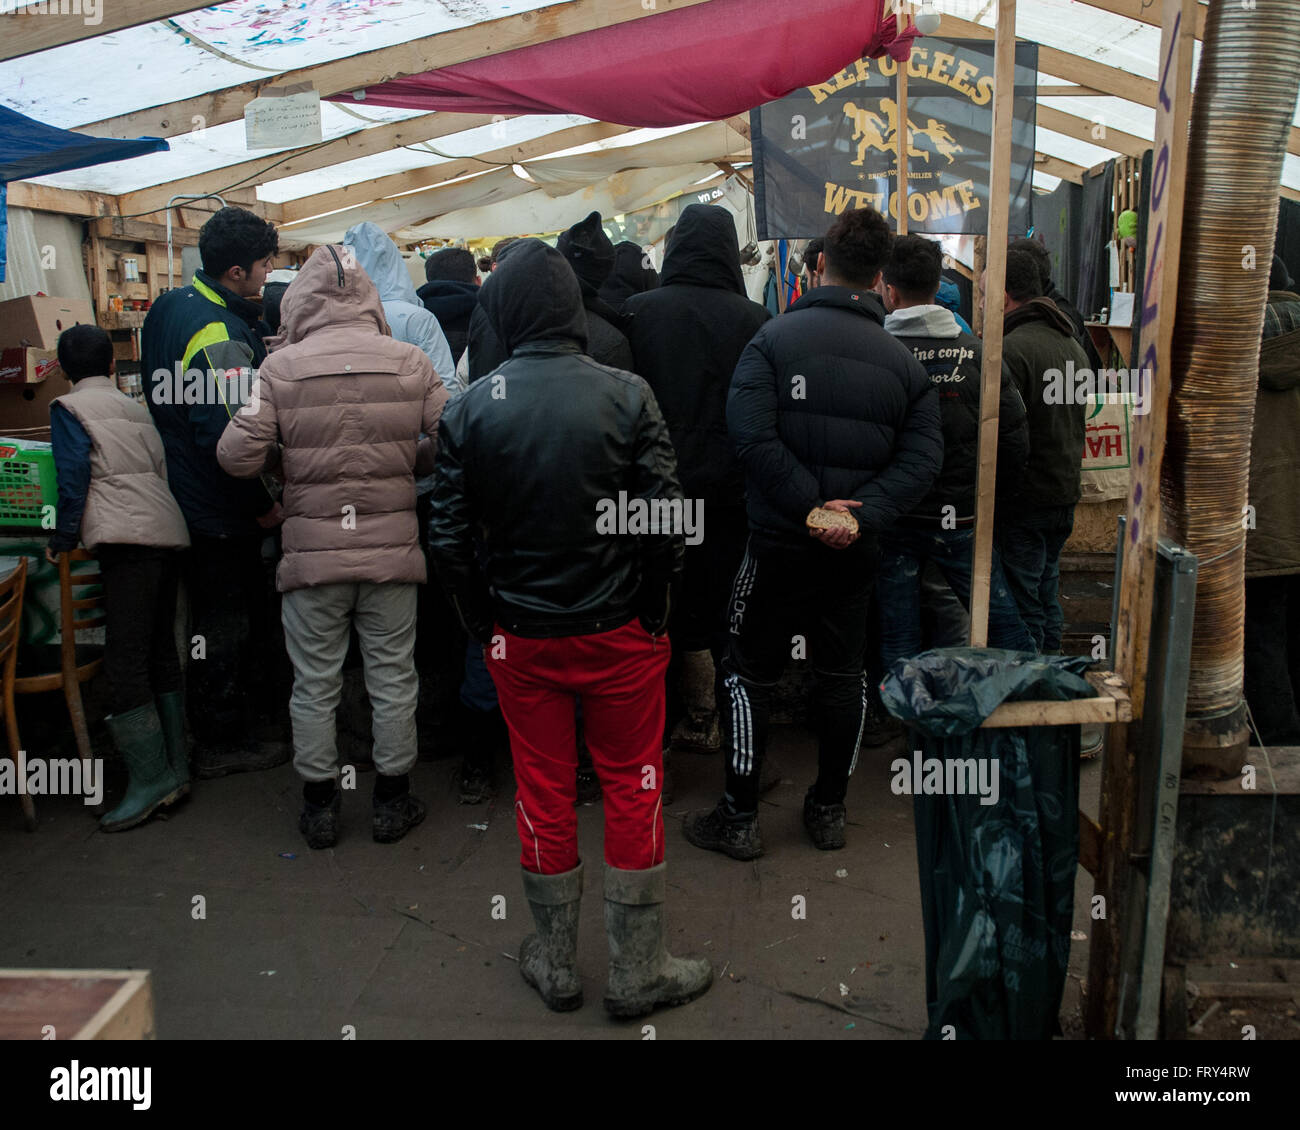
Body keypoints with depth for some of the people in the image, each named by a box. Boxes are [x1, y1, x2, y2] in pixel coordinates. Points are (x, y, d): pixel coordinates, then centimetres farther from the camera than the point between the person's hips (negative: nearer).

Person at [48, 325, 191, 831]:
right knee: (161, 653, 10)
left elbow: (74, 479, -4)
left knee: (124, 661, -8)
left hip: (128, 539, -8)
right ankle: (175, 770, 13)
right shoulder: (135, 407, 23)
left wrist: (63, 539, 6)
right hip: (168, 530, 8)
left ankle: (150, 777, -10)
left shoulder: (69, 407, 4)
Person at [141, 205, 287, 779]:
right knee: (225, 624, 3)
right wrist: (262, 504, -18)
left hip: (185, 491, 10)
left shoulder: (172, 305, 7)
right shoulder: (219, 334, -25)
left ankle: (248, 710, 36)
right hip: (219, 510, -10)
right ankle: (222, 745, 15)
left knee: (226, 616, 21)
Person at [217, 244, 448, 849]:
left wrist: (289, 456, 10)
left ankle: (318, 805, 25)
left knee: (314, 685, 13)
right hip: (392, 550, 1)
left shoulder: (280, 367, -7)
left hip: (312, 552, -1)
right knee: (392, 680, 13)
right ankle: (393, 800, 25)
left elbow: (236, 455, -9)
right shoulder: (410, 361, -4)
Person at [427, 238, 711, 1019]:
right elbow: (666, 518, -11)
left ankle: (557, 967, 30)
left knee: (543, 792, 15)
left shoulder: (472, 408, -5)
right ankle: (639, 973, 23)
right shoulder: (626, 395, -11)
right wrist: (652, 612, 2)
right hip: (619, 633, -1)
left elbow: (452, 536, -3)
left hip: (521, 634, 2)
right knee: (634, 788, 11)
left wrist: (483, 623, 8)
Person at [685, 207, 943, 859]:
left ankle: (739, 818, 15)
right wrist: (861, 514, -14)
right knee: (843, 675, 16)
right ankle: (829, 811, 28)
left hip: (779, 542, -3)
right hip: (855, 548, 3)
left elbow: (751, 433, -20)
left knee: (751, 675, 8)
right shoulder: (902, 360, 3)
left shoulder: (775, 338, -8)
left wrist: (810, 504, -16)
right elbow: (922, 456, -6)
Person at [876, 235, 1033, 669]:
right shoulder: (977, 353, -3)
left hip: (895, 519, -2)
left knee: (898, 637, 9)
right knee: (1001, 620, 13)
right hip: (962, 518, 2)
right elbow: (1014, 442, -1)